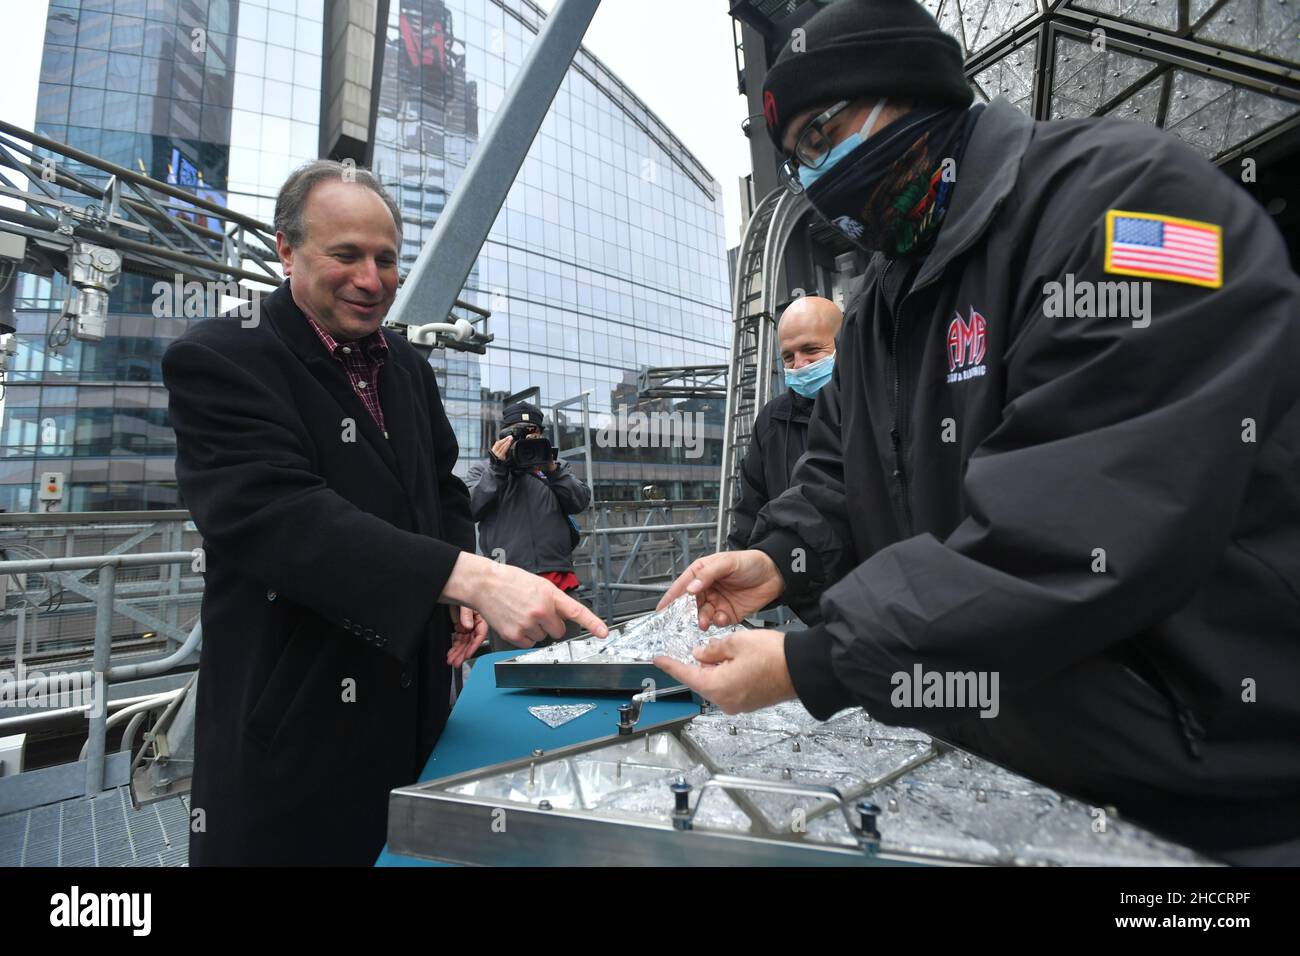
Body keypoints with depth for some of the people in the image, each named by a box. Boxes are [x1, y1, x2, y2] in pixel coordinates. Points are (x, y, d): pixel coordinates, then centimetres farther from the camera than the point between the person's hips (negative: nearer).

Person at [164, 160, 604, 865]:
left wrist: (463, 594, -4)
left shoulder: (408, 367, 8)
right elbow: (278, 515, -27)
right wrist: (468, 576, -37)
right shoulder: (219, 361, -12)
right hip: (292, 721, -5)